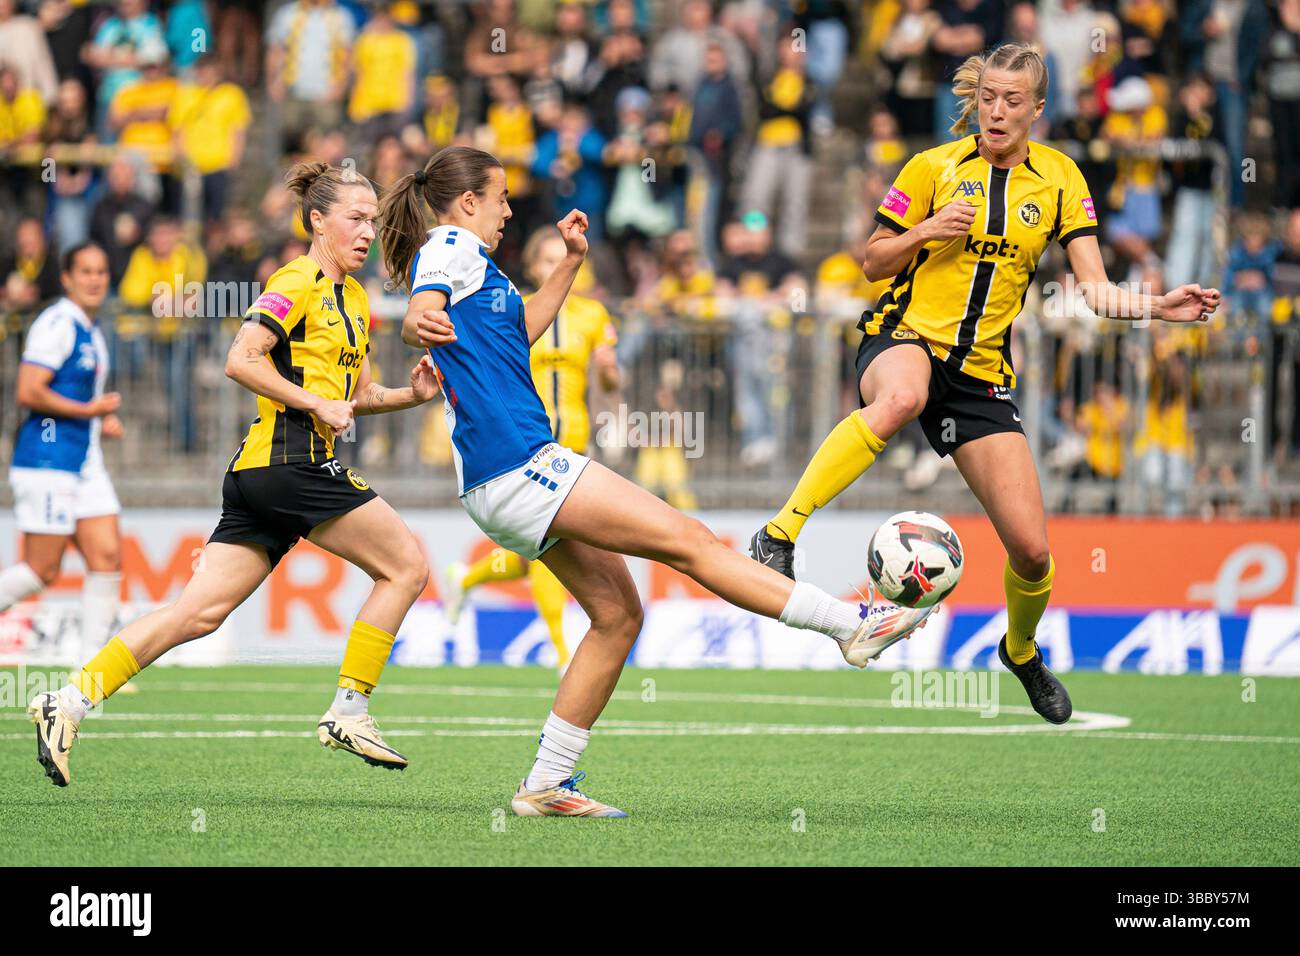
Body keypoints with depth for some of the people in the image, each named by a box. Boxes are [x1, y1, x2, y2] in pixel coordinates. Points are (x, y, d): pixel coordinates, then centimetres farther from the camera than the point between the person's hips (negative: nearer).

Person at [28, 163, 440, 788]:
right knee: (406, 566, -4)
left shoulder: (353, 299, 22)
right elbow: (241, 360, -16)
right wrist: (316, 404, -16)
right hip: (289, 458, -9)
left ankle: (71, 701, -5)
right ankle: (349, 711, -2)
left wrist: (411, 395, 12)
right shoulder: (299, 283, -7)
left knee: (200, 612, 1)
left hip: (258, 474, 9)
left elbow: (356, 394, 30)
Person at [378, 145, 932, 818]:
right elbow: (422, 313, -26)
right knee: (689, 541, -11)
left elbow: (520, 328, 39)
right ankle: (853, 624, -12)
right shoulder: (449, 246, -5)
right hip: (516, 464, -11)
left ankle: (546, 785, 9)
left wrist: (570, 262, 33)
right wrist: (421, 324, -49)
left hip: (523, 472, 11)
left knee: (617, 614, 10)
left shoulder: (466, 256, 24)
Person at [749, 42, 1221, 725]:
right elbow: (873, 264, 6)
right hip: (904, 336, -3)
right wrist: (926, 232, -12)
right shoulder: (934, 168, 0)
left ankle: (1021, 650, 31)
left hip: (981, 370, 3)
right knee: (902, 397, -44)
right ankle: (779, 536, -41)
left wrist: (1157, 307, -17)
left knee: (1031, 549, -3)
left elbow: (1093, 289, 1)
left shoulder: (1059, 178, 5)